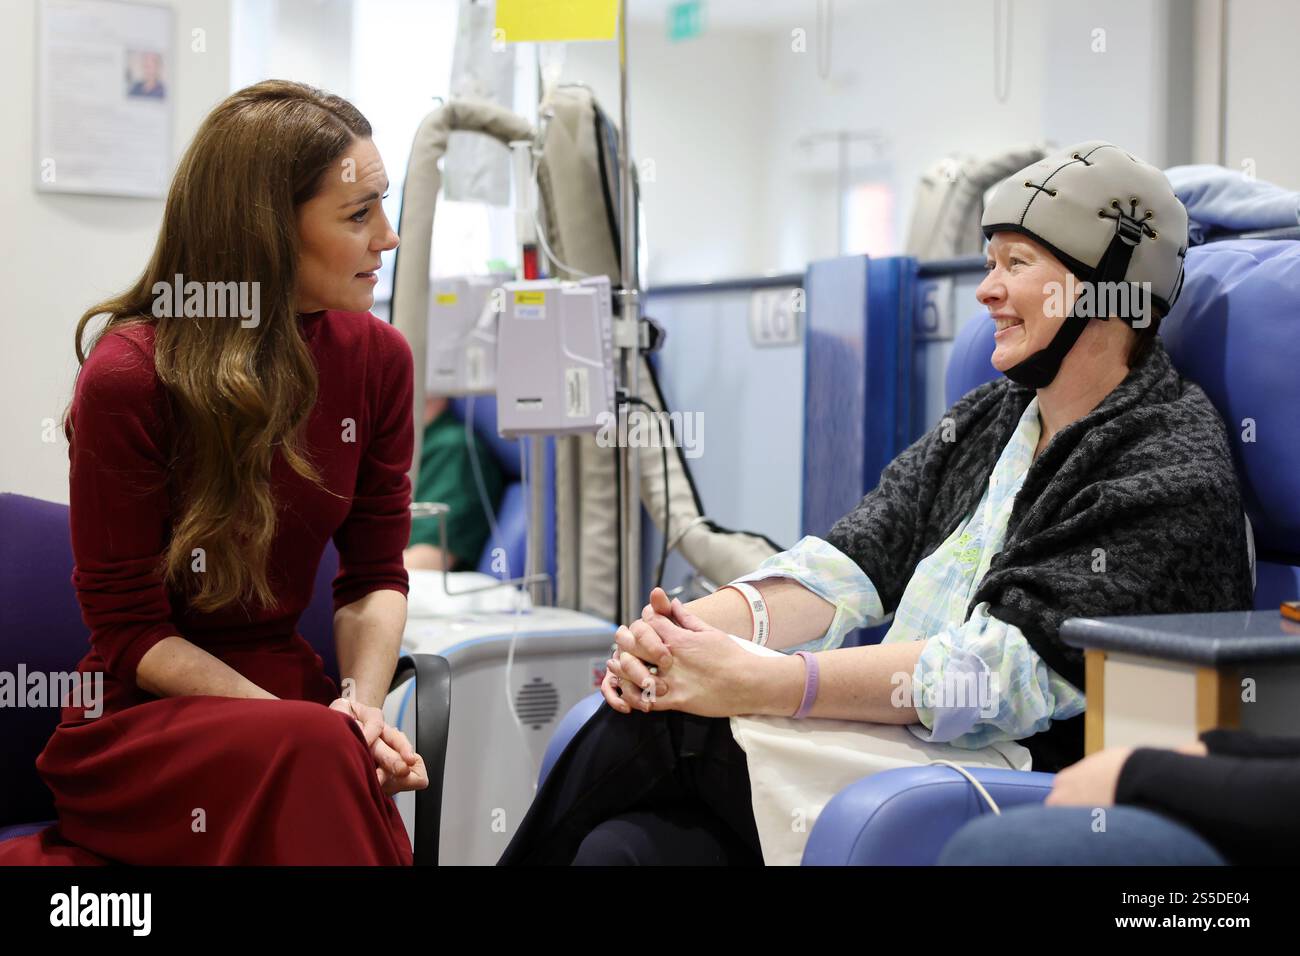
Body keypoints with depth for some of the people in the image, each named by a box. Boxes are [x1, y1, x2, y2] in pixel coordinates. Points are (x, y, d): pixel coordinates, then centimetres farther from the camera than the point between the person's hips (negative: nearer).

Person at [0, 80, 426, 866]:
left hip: (287, 687, 4)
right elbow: (130, 633, -10)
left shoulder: (377, 357, 1)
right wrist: (311, 726, -21)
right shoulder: (128, 379, -12)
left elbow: (376, 575, 6)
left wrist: (361, 702, -14)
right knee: (312, 753, -34)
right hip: (142, 712, -4)